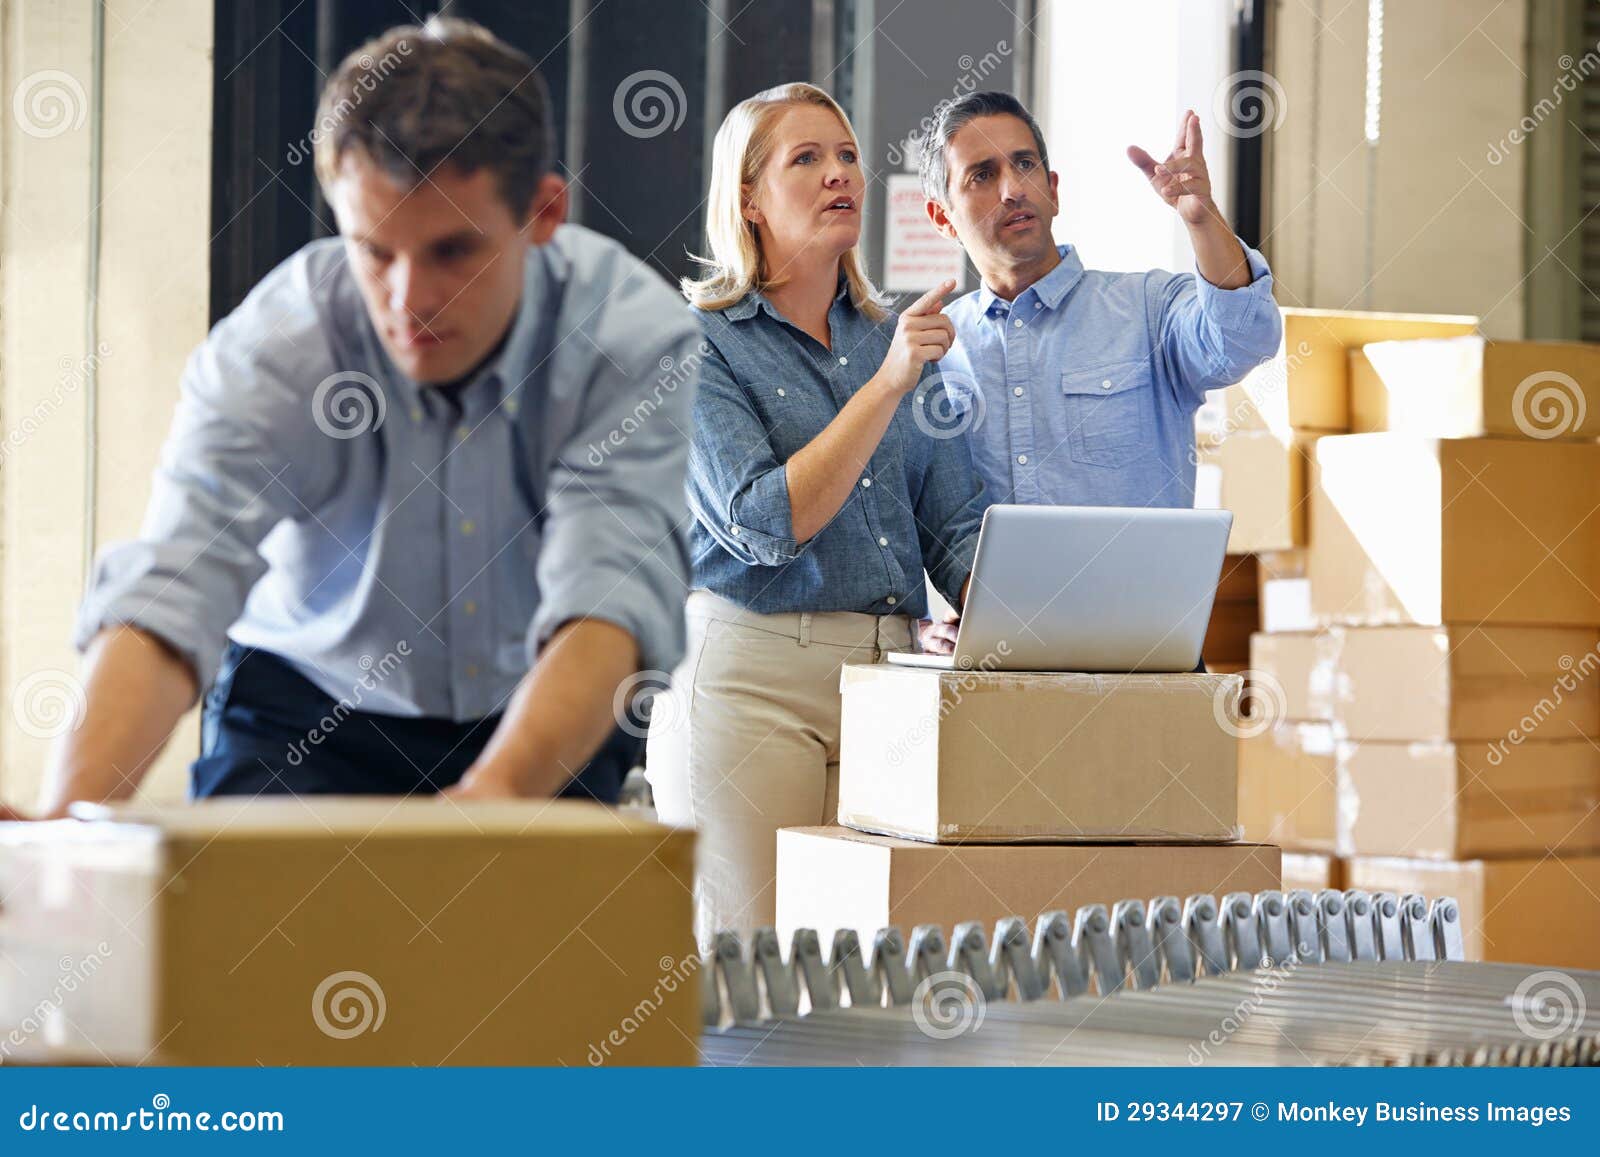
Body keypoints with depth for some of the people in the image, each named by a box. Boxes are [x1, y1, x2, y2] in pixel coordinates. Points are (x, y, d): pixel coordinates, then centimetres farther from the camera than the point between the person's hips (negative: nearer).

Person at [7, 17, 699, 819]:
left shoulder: (634, 337, -23)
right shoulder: (267, 351, -24)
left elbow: (609, 603, -33)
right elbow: (165, 605, -35)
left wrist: (495, 796, -53)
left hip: (552, 720, 1)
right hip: (309, 707, 0)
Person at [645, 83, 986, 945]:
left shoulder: (899, 341, 15)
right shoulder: (697, 343, -2)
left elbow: (956, 528, 12)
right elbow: (766, 524, -14)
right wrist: (886, 386, -16)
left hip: (891, 672, 5)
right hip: (750, 674, -5)